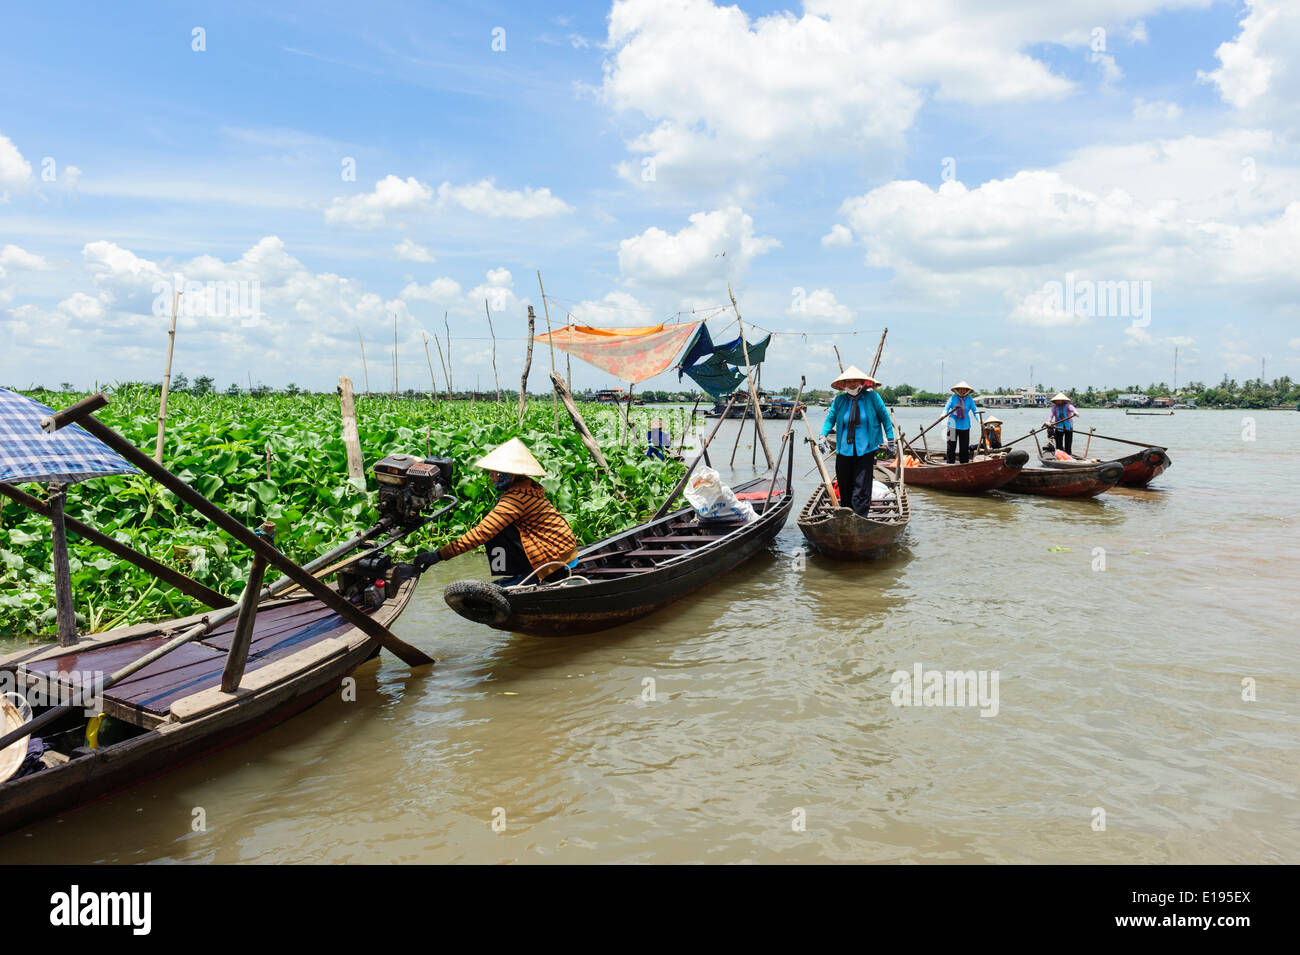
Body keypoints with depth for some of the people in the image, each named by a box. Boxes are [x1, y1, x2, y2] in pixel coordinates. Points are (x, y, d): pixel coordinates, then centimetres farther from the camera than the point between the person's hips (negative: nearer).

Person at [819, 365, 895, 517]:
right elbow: (830, 418, 8)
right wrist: (823, 436, -9)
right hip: (844, 449, 3)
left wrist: (890, 441, 7)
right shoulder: (840, 400, 5)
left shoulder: (871, 397, -1)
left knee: (862, 485, -6)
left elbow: (884, 417, 6)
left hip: (865, 449, -3)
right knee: (844, 485, 9)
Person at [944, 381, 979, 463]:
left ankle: (964, 463, 16)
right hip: (953, 425, -2)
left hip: (965, 426, 2)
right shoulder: (953, 398, 0)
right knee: (951, 445, -3)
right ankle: (950, 463, 3)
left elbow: (974, 411, -2)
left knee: (965, 446, 7)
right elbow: (946, 408, -7)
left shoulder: (970, 400, 3)